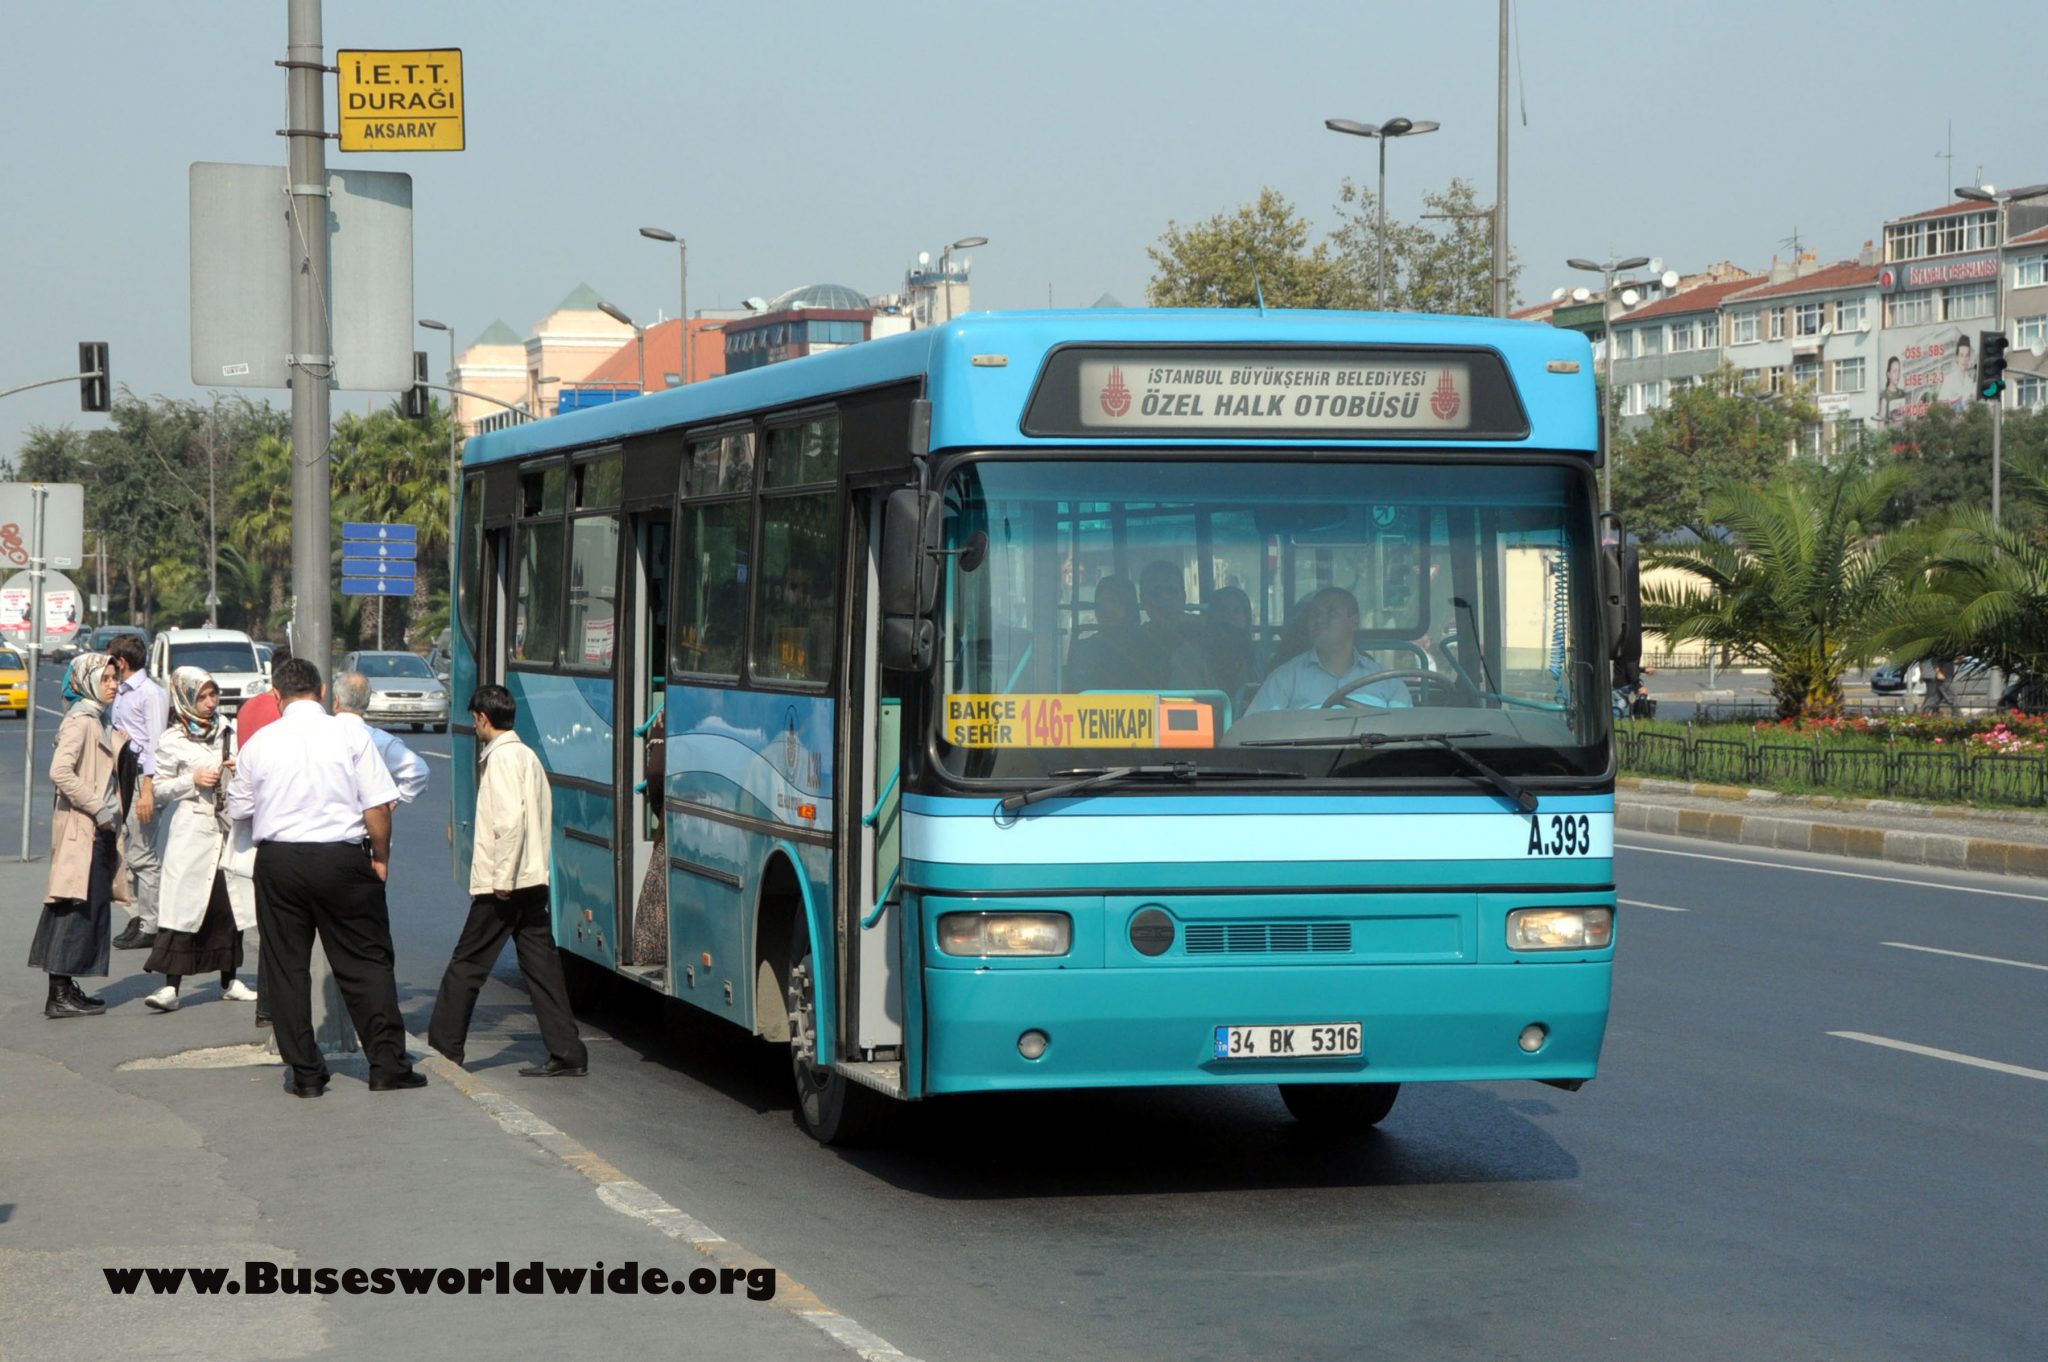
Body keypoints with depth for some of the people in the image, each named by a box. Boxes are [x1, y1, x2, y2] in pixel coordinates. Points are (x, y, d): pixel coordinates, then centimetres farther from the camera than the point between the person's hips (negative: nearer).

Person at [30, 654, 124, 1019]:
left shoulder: (95, 720, 16)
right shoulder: (80, 721, -14)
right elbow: (60, 771, -25)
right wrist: (97, 808, -21)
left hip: (96, 828, 10)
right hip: (81, 827, -10)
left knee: (91, 905, 11)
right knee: (77, 907, -9)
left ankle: (65, 988, 16)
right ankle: (60, 996, -8)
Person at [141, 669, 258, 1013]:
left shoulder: (228, 732, 12)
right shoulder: (172, 741, -1)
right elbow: (158, 790, -1)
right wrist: (192, 781, -13)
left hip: (230, 829, 5)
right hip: (190, 833, -5)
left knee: (232, 905, 8)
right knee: (183, 906, -10)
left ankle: (229, 981, 20)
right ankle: (171, 987, -12)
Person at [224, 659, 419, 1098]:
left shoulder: (258, 744, 2)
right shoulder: (350, 736, -4)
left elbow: (239, 811, 12)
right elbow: (377, 806, -6)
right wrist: (381, 856, 7)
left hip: (278, 860, 1)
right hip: (342, 858, -1)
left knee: (287, 967, 9)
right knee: (366, 962, 5)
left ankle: (304, 1073, 9)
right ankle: (388, 1065, 2)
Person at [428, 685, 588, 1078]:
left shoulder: (501, 757, -11)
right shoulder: (527, 755, 17)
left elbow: (511, 818, -21)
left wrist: (503, 877, -21)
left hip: (502, 885, -9)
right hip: (533, 880, 9)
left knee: (467, 963, 2)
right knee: (540, 963, 5)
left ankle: (444, 1046, 8)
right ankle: (566, 1055, 1)